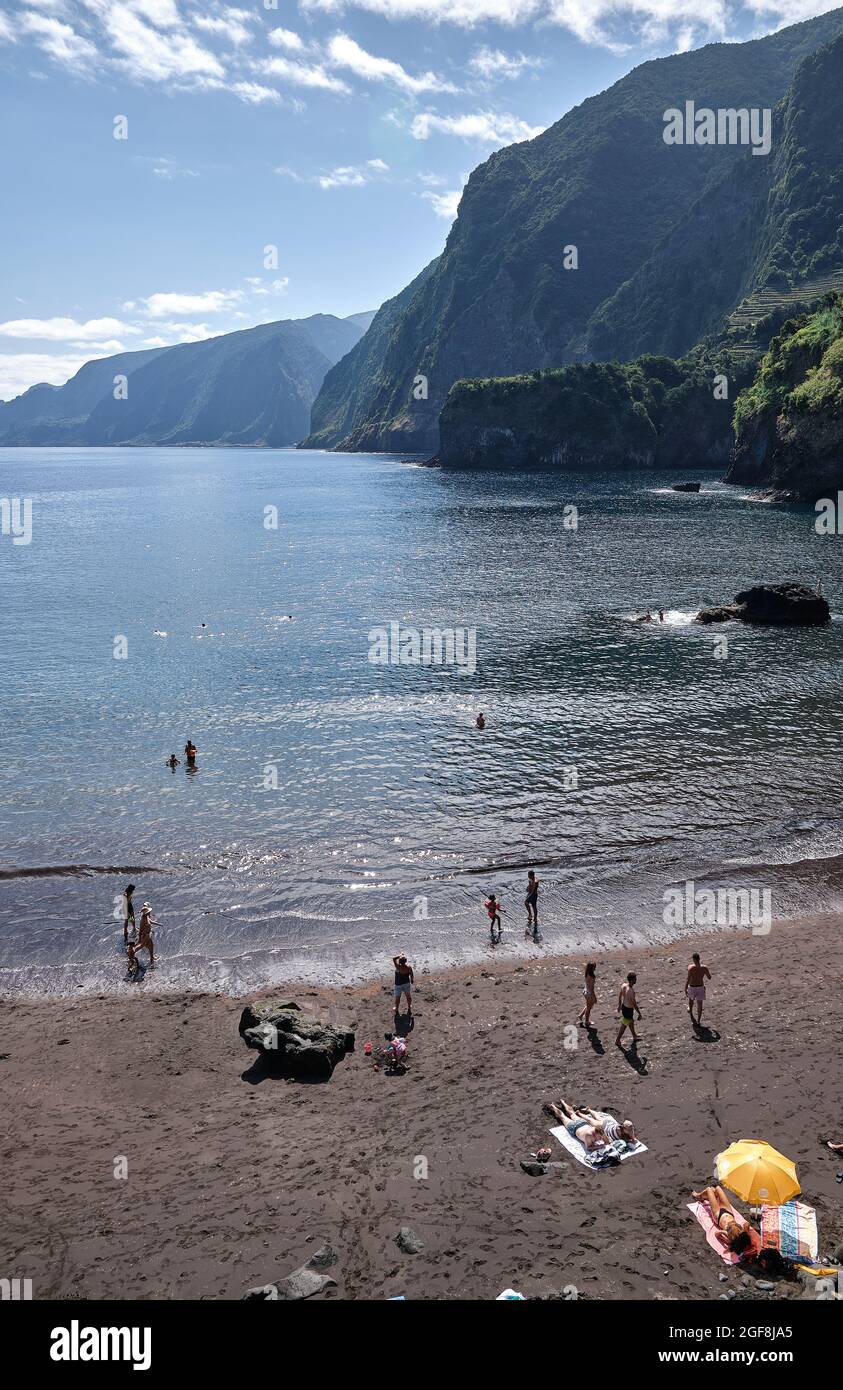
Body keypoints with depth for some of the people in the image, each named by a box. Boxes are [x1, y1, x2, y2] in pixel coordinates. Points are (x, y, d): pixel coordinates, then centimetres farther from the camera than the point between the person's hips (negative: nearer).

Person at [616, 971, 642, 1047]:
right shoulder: (631, 991, -34)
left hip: (623, 1006, 8)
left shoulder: (623, 985, -9)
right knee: (623, 1025, 10)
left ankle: (634, 1037, 47)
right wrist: (639, 1013, -14)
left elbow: (620, 996, 6)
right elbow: (634, 1004, -26)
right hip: (628, 1010, -8)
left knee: (631, 1022, 28)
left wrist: (619, 1005, 22)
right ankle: (617, 1041, 24)